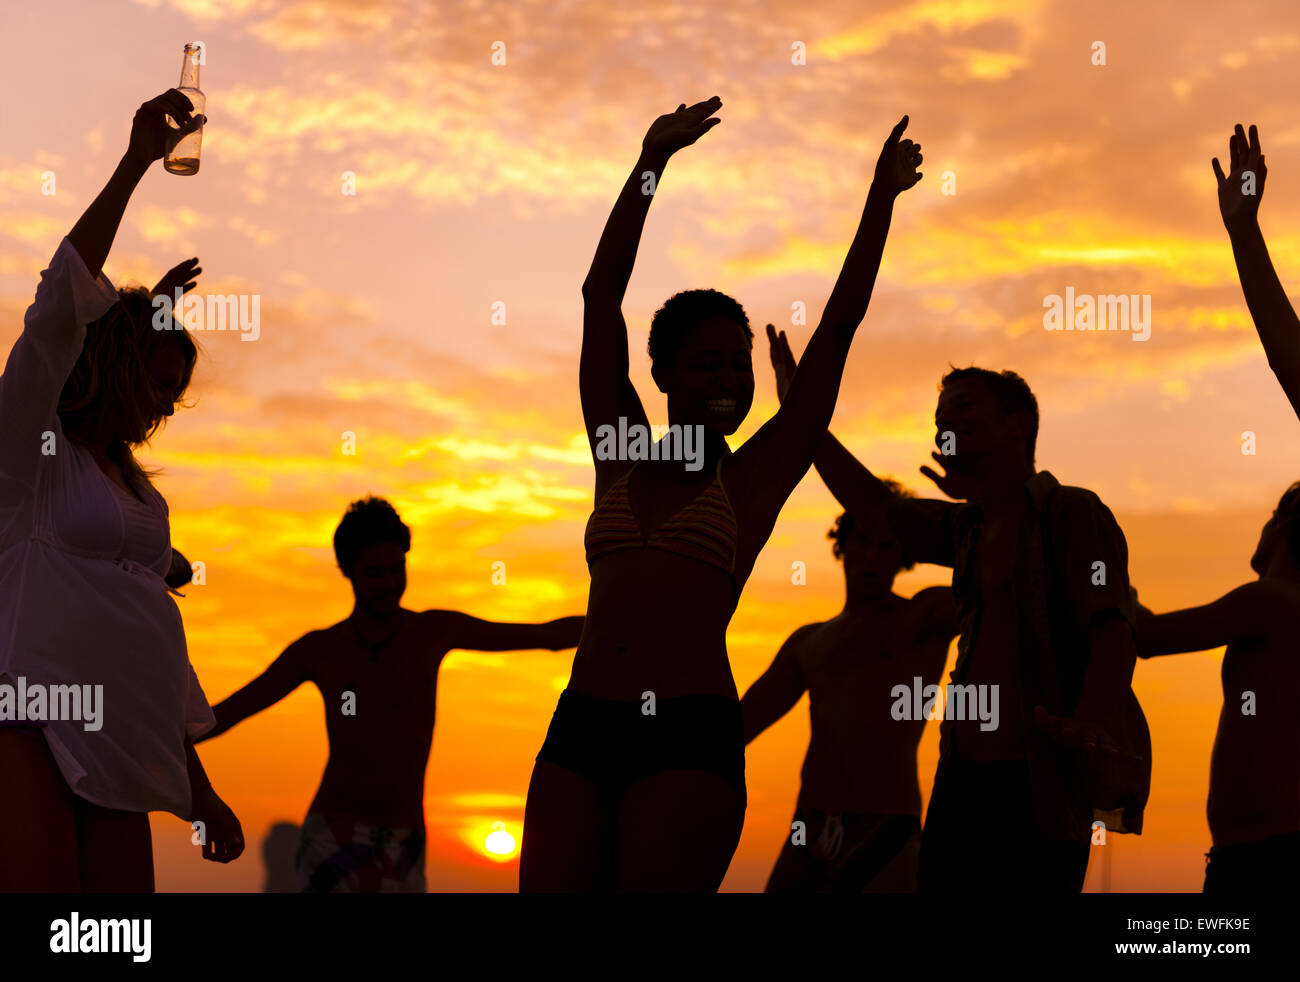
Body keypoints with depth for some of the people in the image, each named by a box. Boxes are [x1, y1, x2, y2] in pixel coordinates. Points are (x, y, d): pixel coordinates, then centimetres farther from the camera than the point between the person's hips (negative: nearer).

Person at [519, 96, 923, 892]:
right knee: (548, 887, -6)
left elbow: (840, 326, 9)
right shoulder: (621, 458, 15)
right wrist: (651, 162, 10)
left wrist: (883, 197, 10)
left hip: (689, 736, -3)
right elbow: (601, 297, 12)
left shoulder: (755, 479, 10)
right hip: (578, 732, 3)